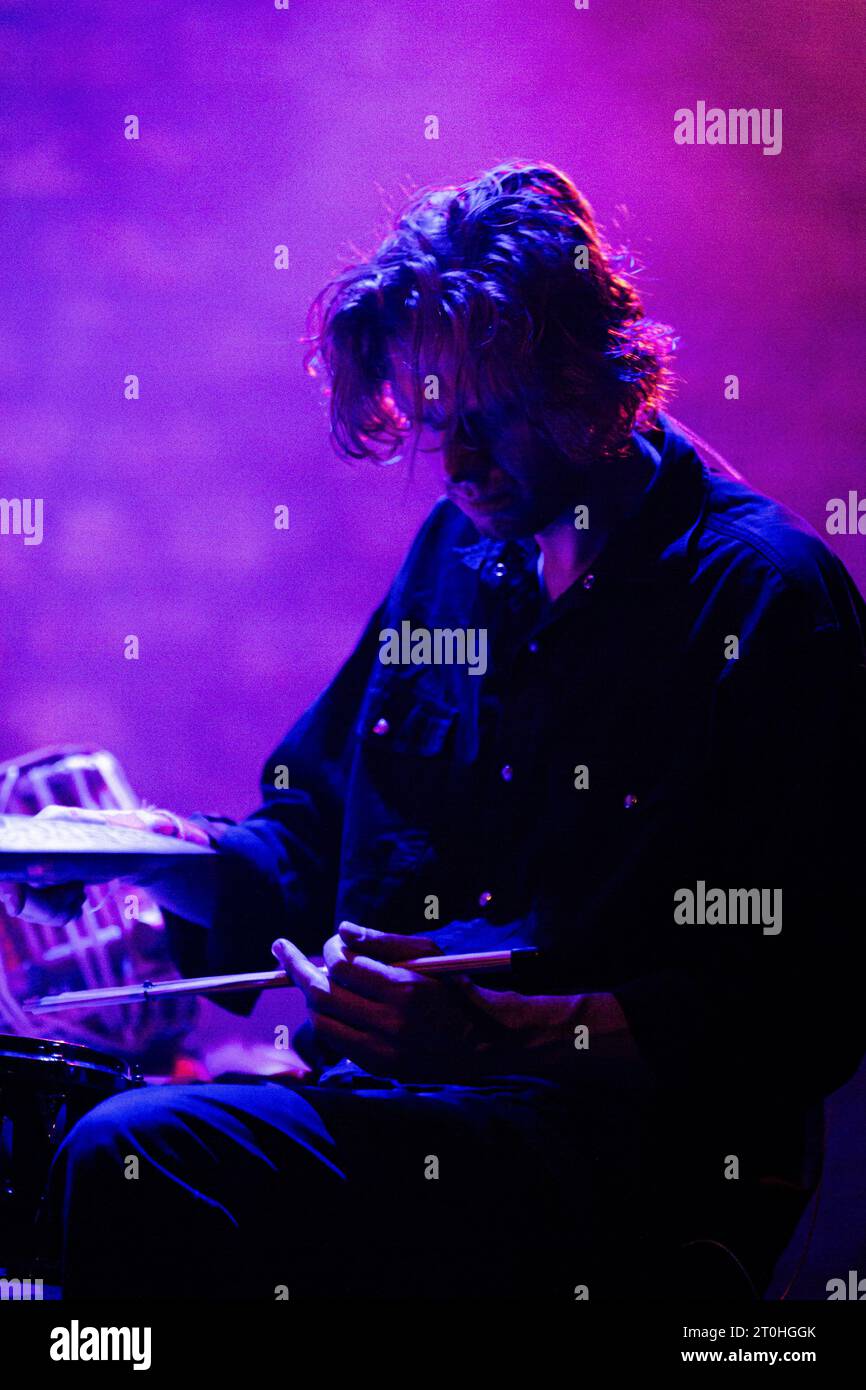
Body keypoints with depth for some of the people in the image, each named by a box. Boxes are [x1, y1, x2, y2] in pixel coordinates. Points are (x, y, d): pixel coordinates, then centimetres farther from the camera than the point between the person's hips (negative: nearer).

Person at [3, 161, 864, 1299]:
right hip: (391, 1097, 7)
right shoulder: (460, 543, 14)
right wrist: (161, 842, 3)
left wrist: (501, 1034, -25)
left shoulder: (767, 599, -8)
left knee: (133, 1159, -28)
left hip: (635, 1149, -7)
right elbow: (318, 823, 24)